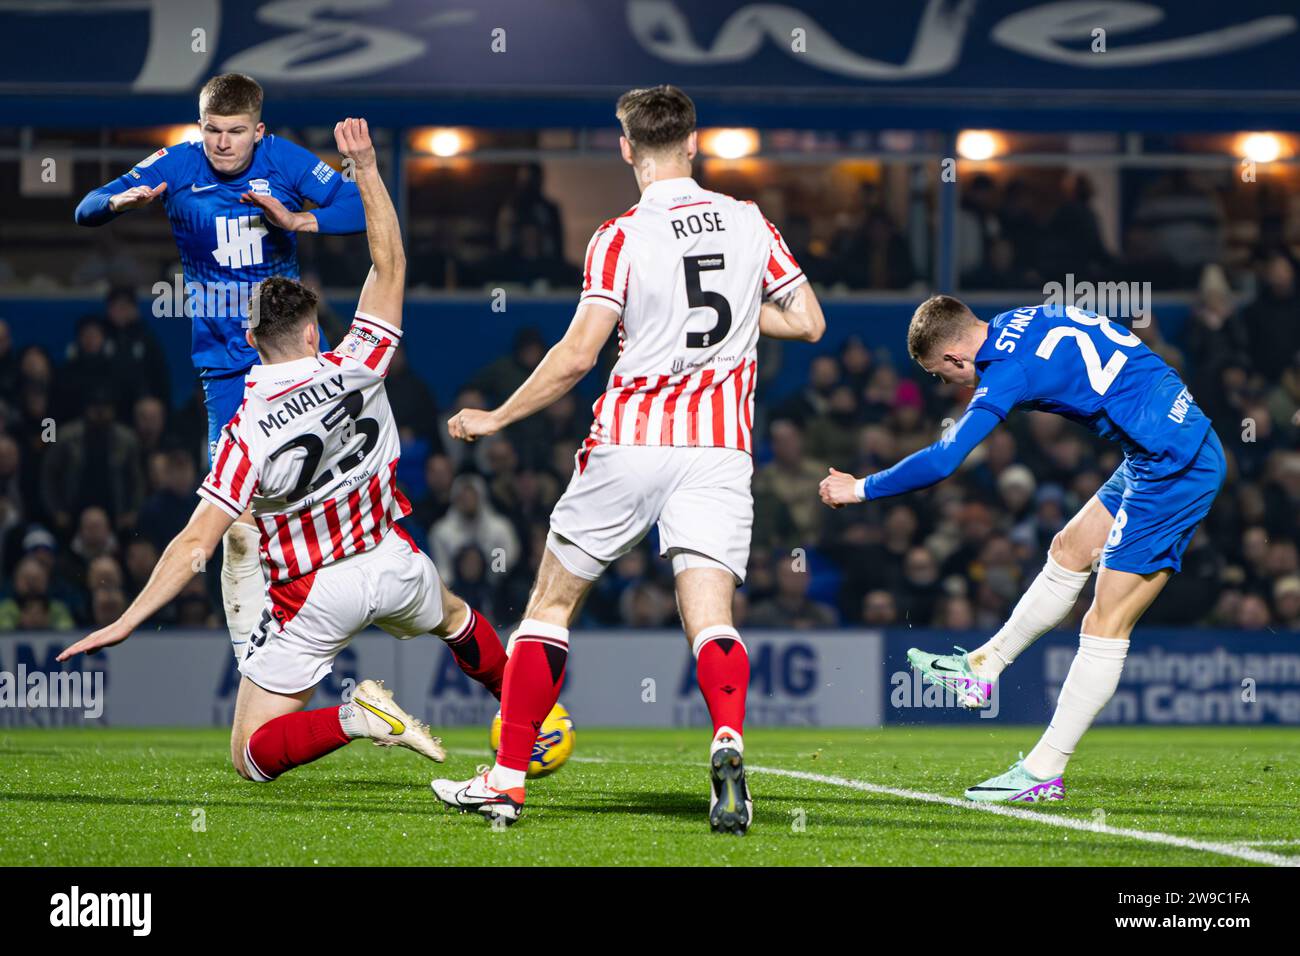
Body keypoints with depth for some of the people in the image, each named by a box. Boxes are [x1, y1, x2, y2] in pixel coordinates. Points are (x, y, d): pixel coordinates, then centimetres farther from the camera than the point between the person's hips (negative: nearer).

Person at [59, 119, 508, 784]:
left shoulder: (248, 431, -21)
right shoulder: (354, 370, -13)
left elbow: (196, 542, -25)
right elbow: (389, 266, 0)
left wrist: (126, 622, -22)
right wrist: (366, 168, 3)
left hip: (311, 598, -4)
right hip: (389, 565, 4)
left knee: (252, 757, 2)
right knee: (454, 617, 40)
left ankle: (355, 718, -22)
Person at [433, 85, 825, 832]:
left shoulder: (621, 238, -6)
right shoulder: (750, 223, 6)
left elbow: (578, 354, -12)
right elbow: (808, 323, 11)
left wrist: (495, 418, -1)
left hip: (630, 442, -2)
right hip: (721, 448, 2)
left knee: (552, 604, 11)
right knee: (711, 616, -6)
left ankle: (508, 779, 13)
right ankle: (729, 743, -35)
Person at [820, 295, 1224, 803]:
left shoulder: (1010, 370, -17)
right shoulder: (1022, 322, 9)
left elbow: (943, 461, -20)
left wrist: (861, 489, -8)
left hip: (1173, 465, -10)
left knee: (1106, 624, -5)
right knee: (1070, 551, 22)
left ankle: (1043, 772, -2)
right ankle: (982, 669, 36)